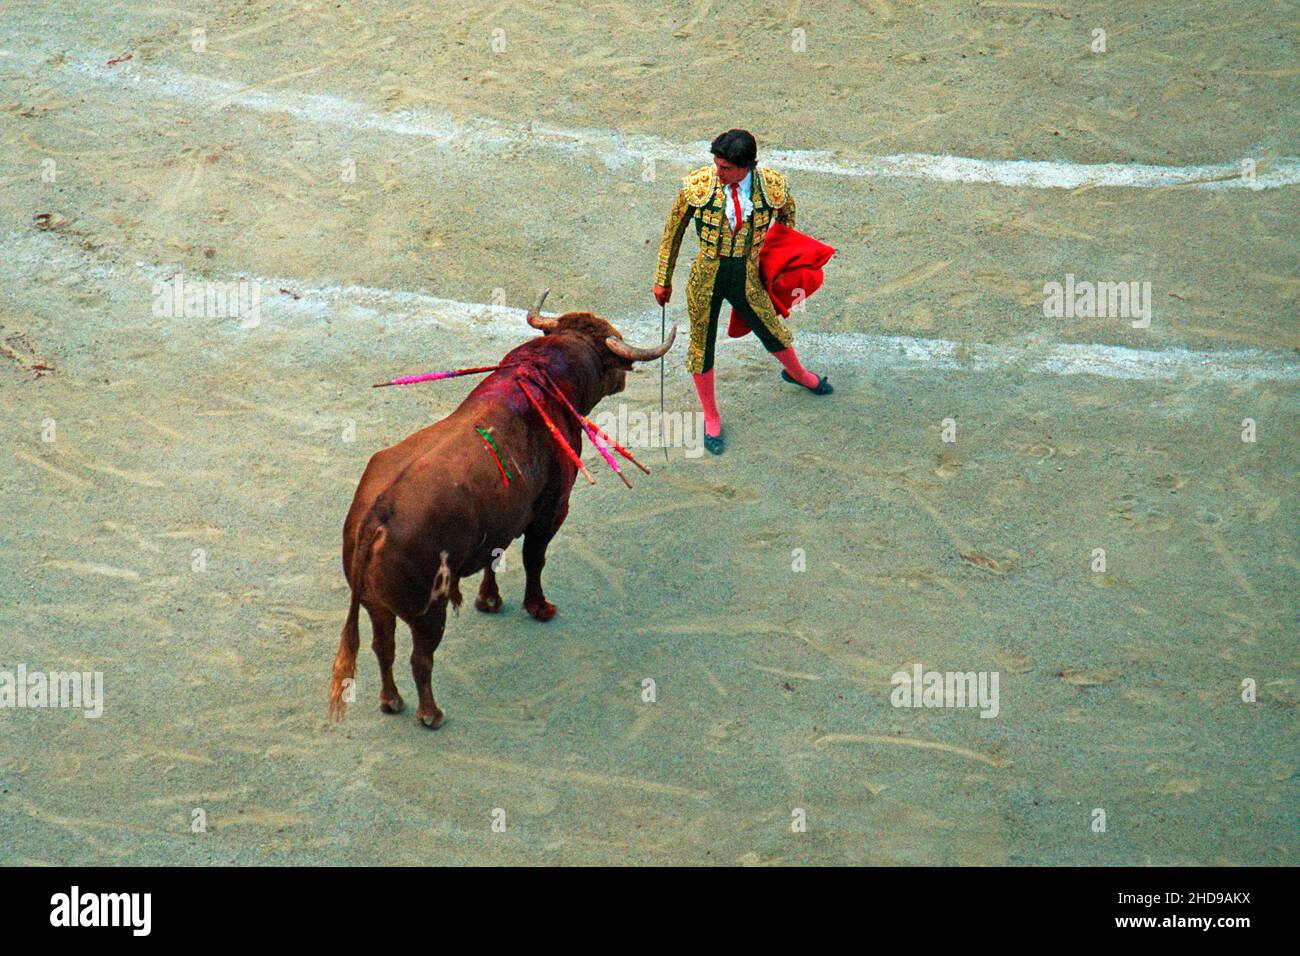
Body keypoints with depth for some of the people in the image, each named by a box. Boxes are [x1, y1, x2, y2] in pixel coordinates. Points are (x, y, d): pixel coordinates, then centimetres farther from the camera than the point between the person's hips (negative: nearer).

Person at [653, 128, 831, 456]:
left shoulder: (772, 186, -15)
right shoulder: (697, 186, -19)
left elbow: (787, 211, 10)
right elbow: (673, 232, -4)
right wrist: (663, 280, 3)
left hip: (747, 280, 1)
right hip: (706, 278, -1)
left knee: (772, 331, 21)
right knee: (702, 346, 13)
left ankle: (796, 373, 56)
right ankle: (711, 417, 36)